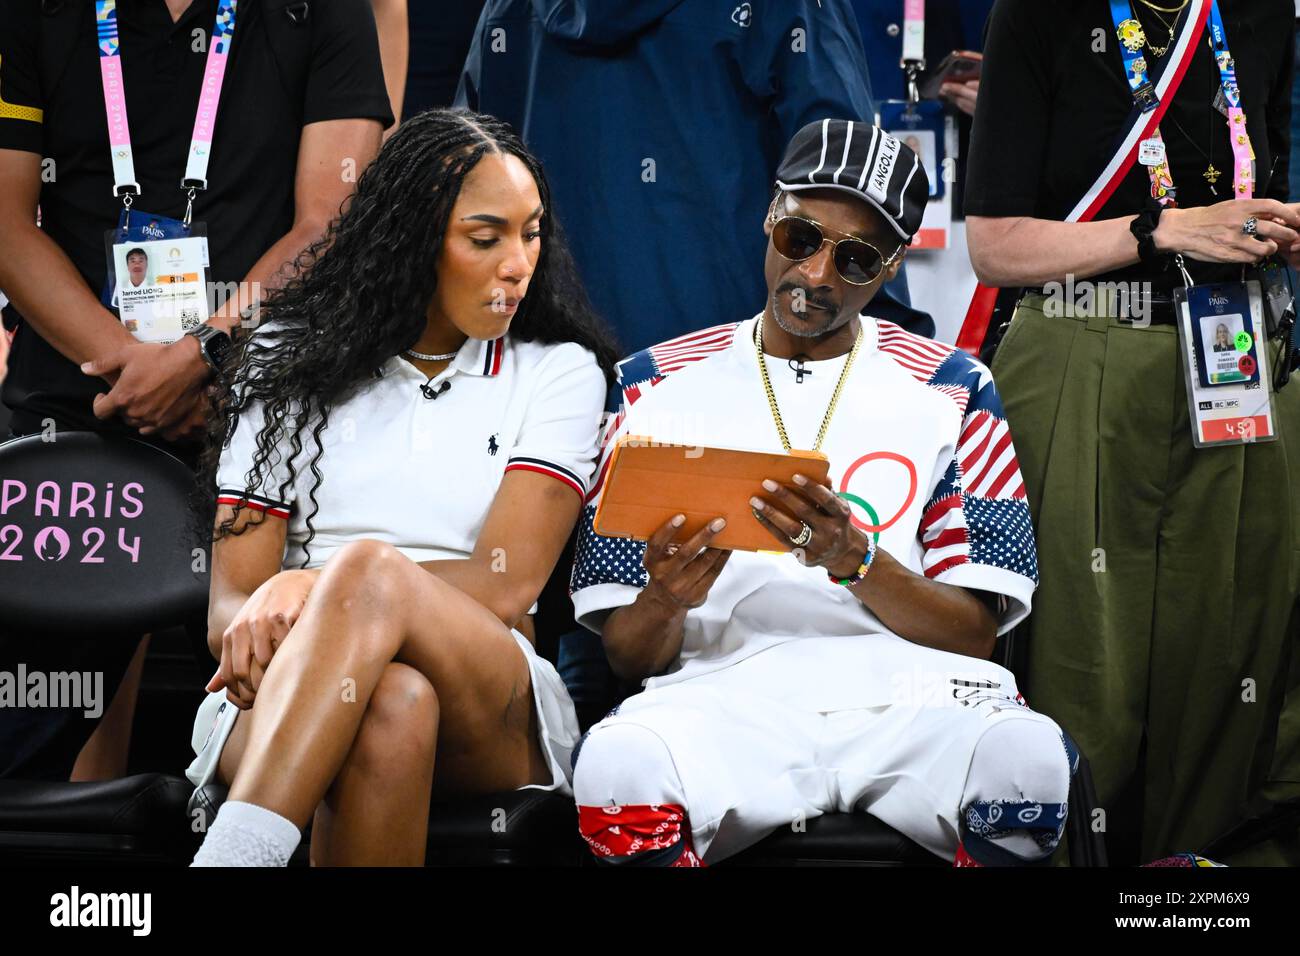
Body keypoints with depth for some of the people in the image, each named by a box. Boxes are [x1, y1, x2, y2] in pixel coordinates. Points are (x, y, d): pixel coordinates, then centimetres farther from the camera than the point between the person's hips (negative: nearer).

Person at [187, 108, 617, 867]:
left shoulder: (560, 372, 12)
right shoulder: (291, 368, 14)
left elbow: (504, 587, -3)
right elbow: (230, 604, 6)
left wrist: (316, 589, -16)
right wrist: (259, 628, -20)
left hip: (491, 723, 0)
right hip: (282, 702, 0)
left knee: (369, 571, -35)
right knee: (391, 705, -39)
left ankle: (230, 854, -46)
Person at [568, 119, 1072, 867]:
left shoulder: (950, 387, 15)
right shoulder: (659, 385, 16)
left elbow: (976, 633, 7)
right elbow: (627, 652, 13)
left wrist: (857, 563, -12)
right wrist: (663, 603, -11)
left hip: (906, 692, 1)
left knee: (1026, 761, -35)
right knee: (619, 769, -37)